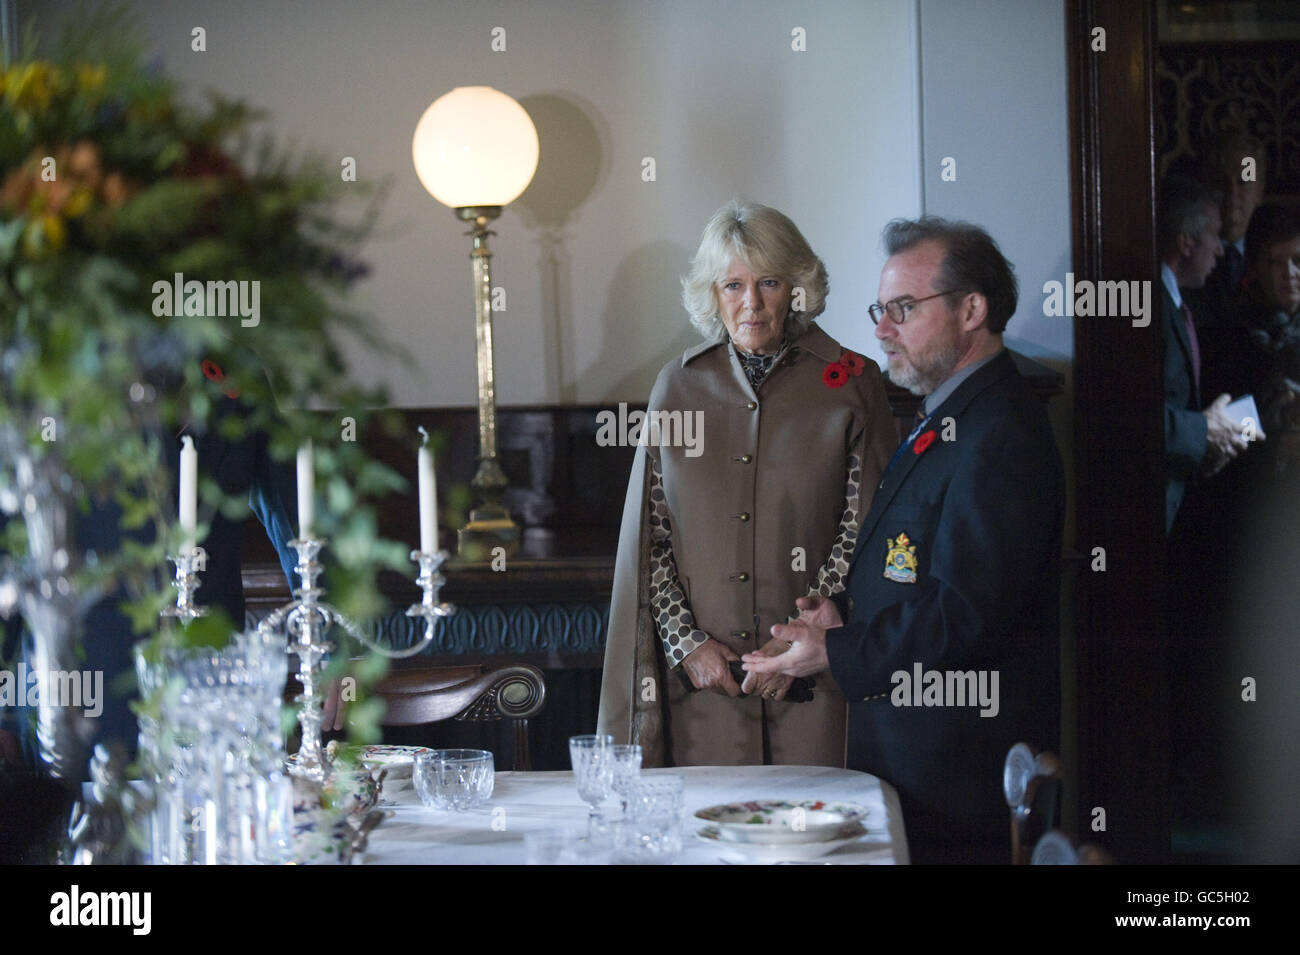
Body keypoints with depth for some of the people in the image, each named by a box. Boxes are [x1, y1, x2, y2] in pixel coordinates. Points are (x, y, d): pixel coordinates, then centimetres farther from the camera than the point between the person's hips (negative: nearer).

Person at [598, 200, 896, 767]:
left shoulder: (851, 385, 2)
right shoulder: (678, 386, 9)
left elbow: (868, 532, -3)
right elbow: (649, 534, 9)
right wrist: (686, 643, -3)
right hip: (702, 677, 2)